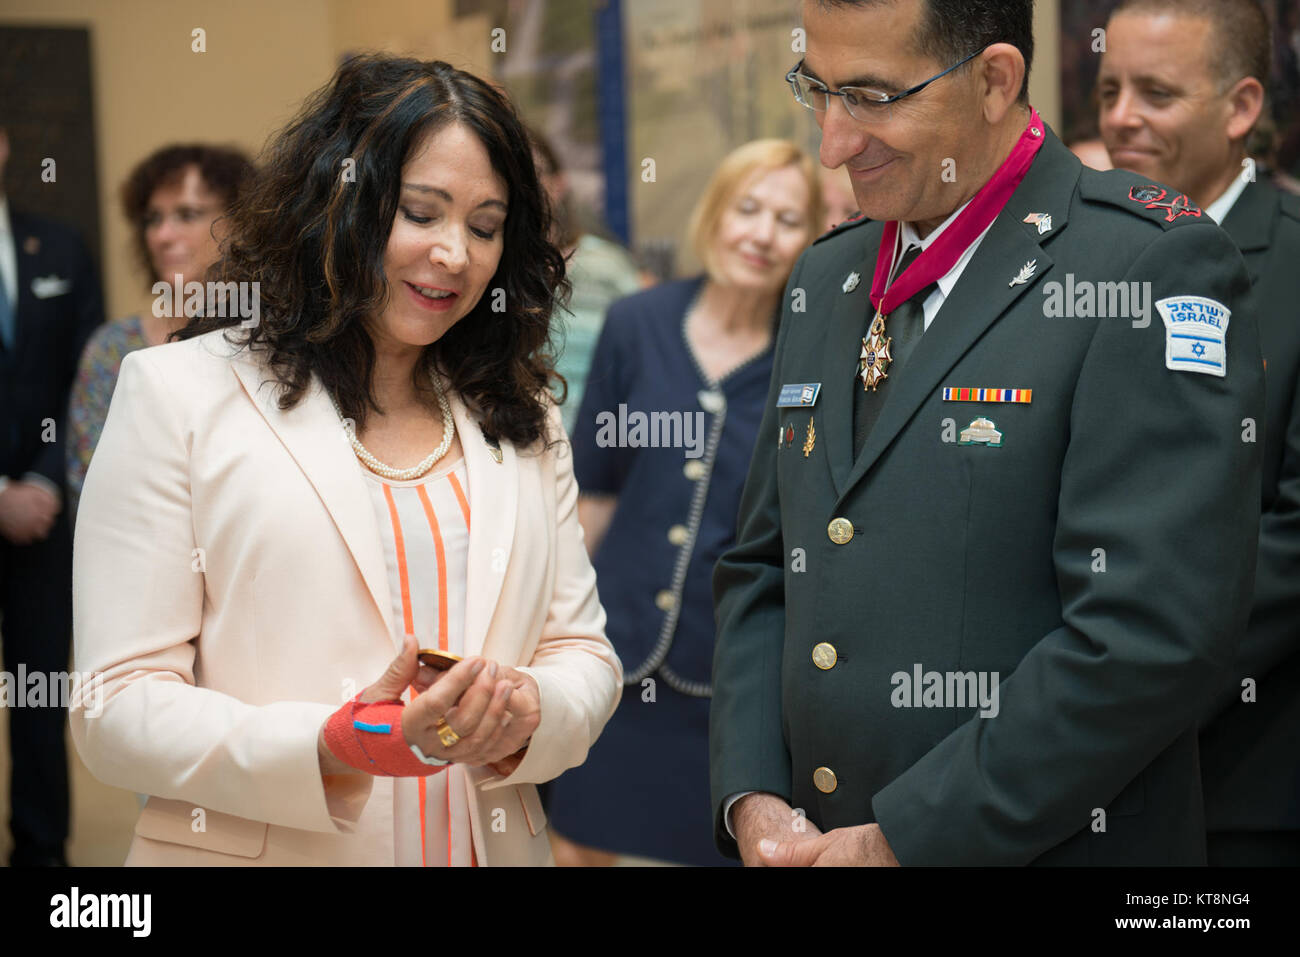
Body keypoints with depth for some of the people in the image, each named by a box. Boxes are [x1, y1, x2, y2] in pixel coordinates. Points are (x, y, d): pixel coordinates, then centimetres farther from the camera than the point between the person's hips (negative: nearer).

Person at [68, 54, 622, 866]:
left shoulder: (523, 418, 9)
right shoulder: (181, 393, -6)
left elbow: (584, 654, 7)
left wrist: (523, 715, -15)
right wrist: (329, 751, -24)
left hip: (495, 842, 4)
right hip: (254, 850, -4)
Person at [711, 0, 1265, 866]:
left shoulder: (1154, 267, -14)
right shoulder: (826, 278, 10)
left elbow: (1153, 632, -22)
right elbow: (762, 570, 13)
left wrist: (906, 839, -19)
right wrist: (750, 799, -2)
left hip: (1045, 844, -6)